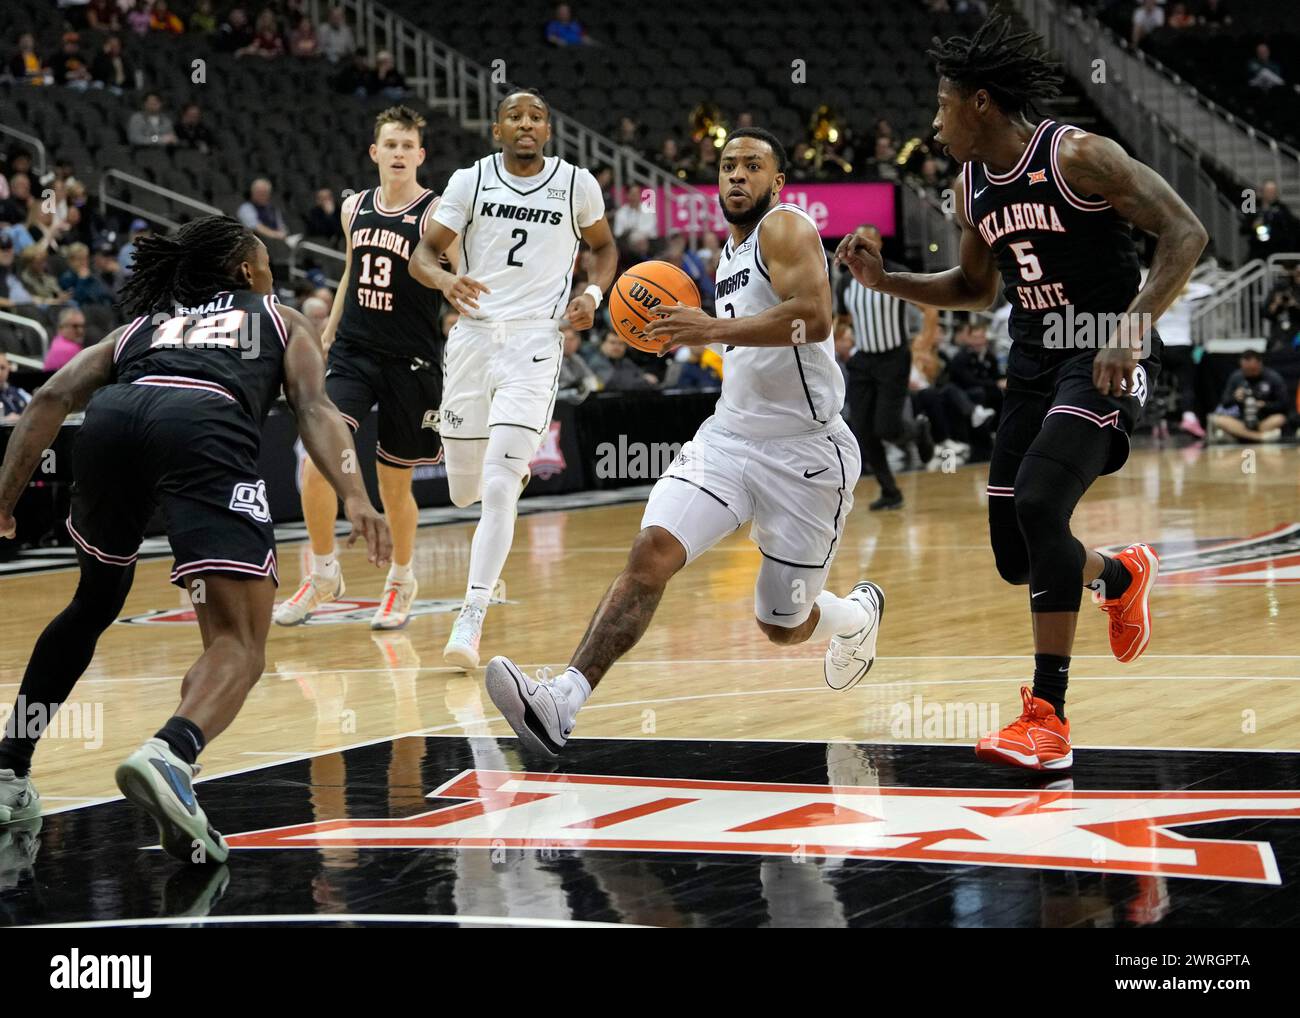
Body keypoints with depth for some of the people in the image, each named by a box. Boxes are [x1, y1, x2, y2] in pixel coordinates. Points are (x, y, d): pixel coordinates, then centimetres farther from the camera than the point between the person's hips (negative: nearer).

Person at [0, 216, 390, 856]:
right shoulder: (281, 320, 34)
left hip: (110, 419, 4)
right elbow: (314, 408, 12)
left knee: (95, 602, 31)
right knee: (240, 645, -8)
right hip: (204, 426, -4)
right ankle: (168, 755, -39)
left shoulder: (142, 325, 39)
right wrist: (353, 497, -1)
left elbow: (53, 398, 22)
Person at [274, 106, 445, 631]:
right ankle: (323, 573, 3)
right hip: (353, 352, 3)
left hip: (410, 361, -3)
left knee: (394, 482, 7)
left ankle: (401, 582, 31)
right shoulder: (354, 208, 7)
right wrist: (328, 329, 22)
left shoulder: (435, 214, -8)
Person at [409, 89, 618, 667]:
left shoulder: (577, 185, 2)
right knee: (464, 489, 10)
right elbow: (423, 254, 4)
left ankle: (470, 620, -14)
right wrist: (445, 280, -20)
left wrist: (593, 293, -2)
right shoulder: (470, 181, 2)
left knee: (499, 486, -16)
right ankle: (518, 464, 49)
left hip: (535, 342, -2)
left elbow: (604, 247, 18)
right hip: (474, 334, 2)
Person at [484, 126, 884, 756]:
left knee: (782, 626, 6)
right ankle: (562, 702, -32)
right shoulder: (731, 251, 17)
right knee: (652, 550, -19)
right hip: (728, 436, 6)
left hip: (804, 451, -6)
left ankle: (856, 614, 44)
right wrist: (693, 332, 20)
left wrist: (717, 329, -32)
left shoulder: (786, 227, -9)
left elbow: (814, 316, -27)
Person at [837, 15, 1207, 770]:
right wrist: (886, 281, 9)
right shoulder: (974, 186, 8)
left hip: (1105, 359, -8)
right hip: (1034, 362, 8)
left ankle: (1049, 719, -24)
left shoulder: (1078, 156, -14)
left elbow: (1186, 233, -18)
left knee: (1039, 507, -27)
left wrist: (1132, 332, -29)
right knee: (1017, 559, 7)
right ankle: (1123, 576, 42)